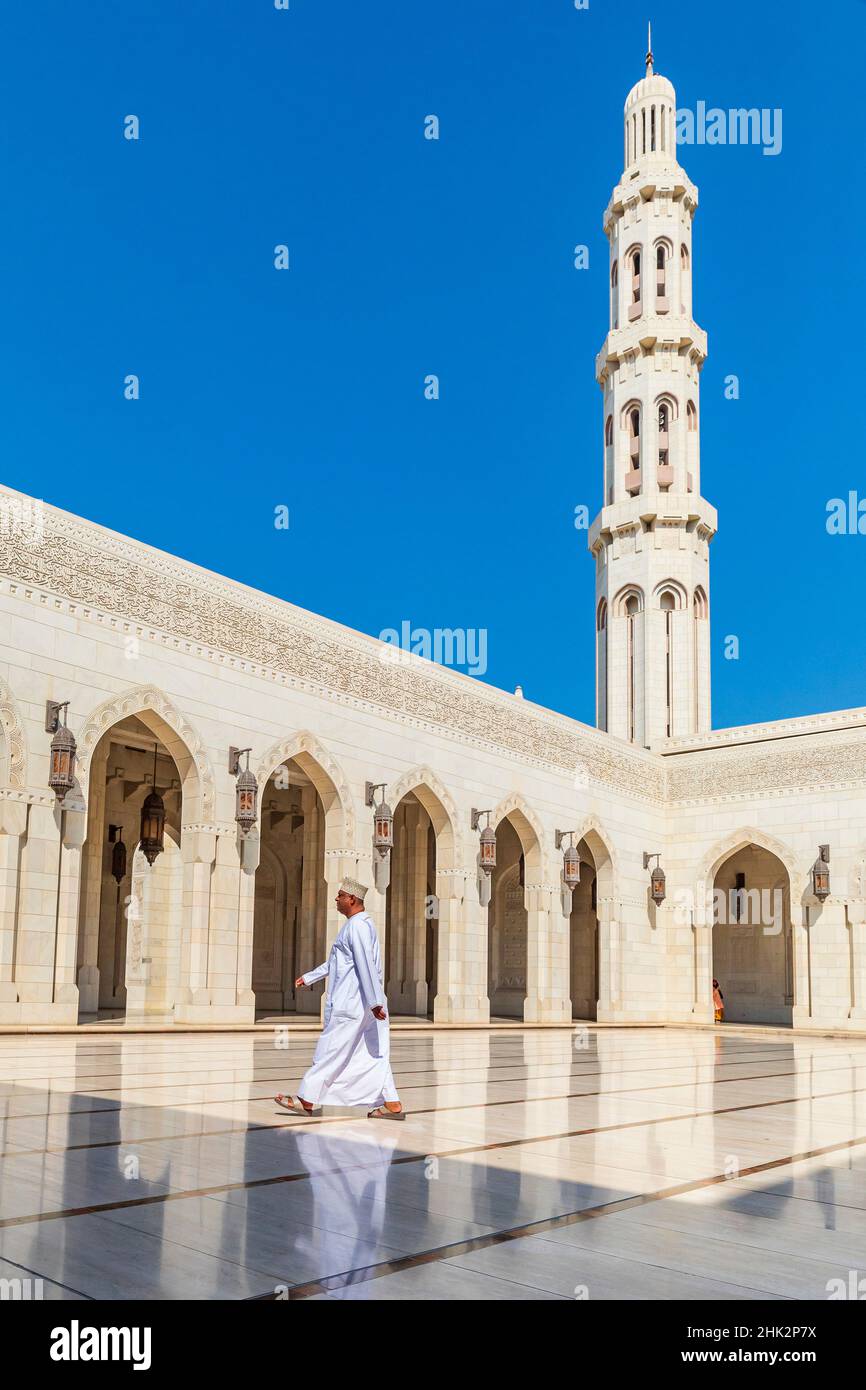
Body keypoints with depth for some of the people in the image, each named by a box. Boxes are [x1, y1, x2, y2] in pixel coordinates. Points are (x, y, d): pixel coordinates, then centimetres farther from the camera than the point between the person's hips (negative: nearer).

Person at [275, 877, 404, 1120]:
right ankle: (392, 1105, 5)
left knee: (329, 1050, 0)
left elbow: (366, 965, -23)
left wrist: (375, 1002, -27)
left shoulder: (356, 926, -15)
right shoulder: (360, 924, 18)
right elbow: (336, 961, 28)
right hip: (363, 1005, 10)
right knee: (373, 1054, 7)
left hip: (351, 1003, -10)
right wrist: (309, 977, 31)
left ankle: (306, 1101, 9)